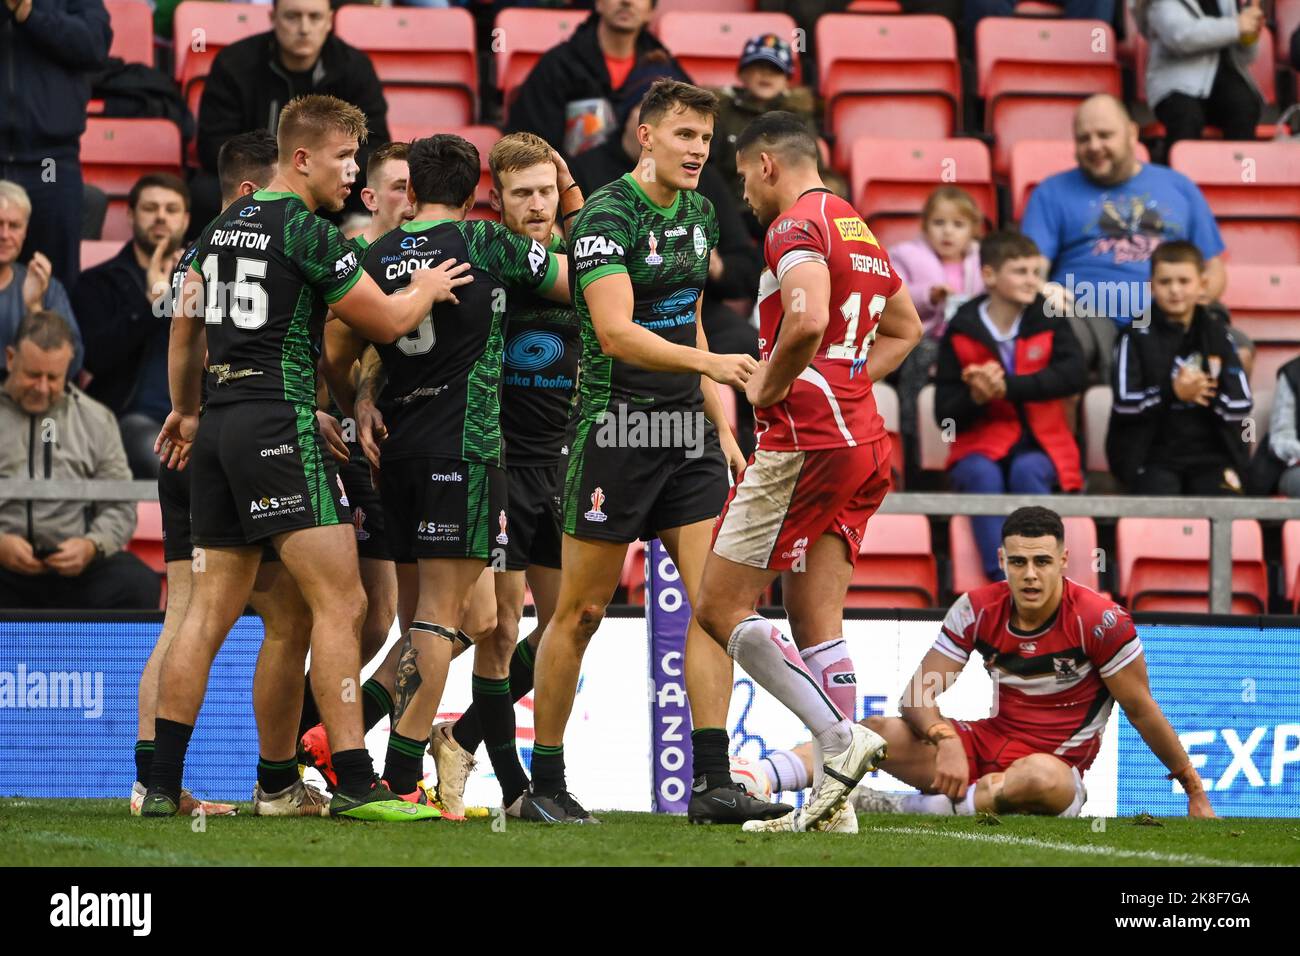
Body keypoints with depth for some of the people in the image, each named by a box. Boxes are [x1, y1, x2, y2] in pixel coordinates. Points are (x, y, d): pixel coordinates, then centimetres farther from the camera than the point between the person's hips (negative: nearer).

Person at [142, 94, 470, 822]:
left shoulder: (223, 227, 14)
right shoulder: (307, 232, -10)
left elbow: (186, 327, 25)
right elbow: (387, 322, -5)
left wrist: (185, 409, 38)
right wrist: (430, 288, 15)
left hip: (220, 426, 9)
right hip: (280, 425, -8)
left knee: (212, 608, 10)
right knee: (341, 602, -8)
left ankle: (163, 786, 8)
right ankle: (356, 784, -12)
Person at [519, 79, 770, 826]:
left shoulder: (699, 213, 11)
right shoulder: (607, 216, -14)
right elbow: (617, 332, -25)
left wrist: (723, 427, 16)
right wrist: (711, 363, -36)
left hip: (687, 432, 7)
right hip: (617, 428, -7)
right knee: (582, 612, 1)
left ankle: (713, 783, -3)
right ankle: (544, 785, 10)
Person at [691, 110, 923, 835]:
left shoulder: (796, 226, -10)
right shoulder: (858, 230, 20)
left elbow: (808, 320, -28)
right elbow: (906, 328, 34)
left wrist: (769, 389, -12)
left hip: (806, 441, -9)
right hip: (864, 440, 9)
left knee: (721, 609, -4)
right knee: (817, 628, 8)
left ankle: (841, 738, -16)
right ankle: (834, 800, 2)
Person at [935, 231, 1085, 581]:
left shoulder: (1048, 319, 4)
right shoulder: (961, 332, 1)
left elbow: (1075, 375, -15)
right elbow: (945, 416, 1)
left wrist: (1008, 387, -26)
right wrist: (976, 397, -23)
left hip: (1039, 446, 0)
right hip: (982, 447, 0)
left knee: (1027, 471, -34)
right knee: (982, 474, -34)